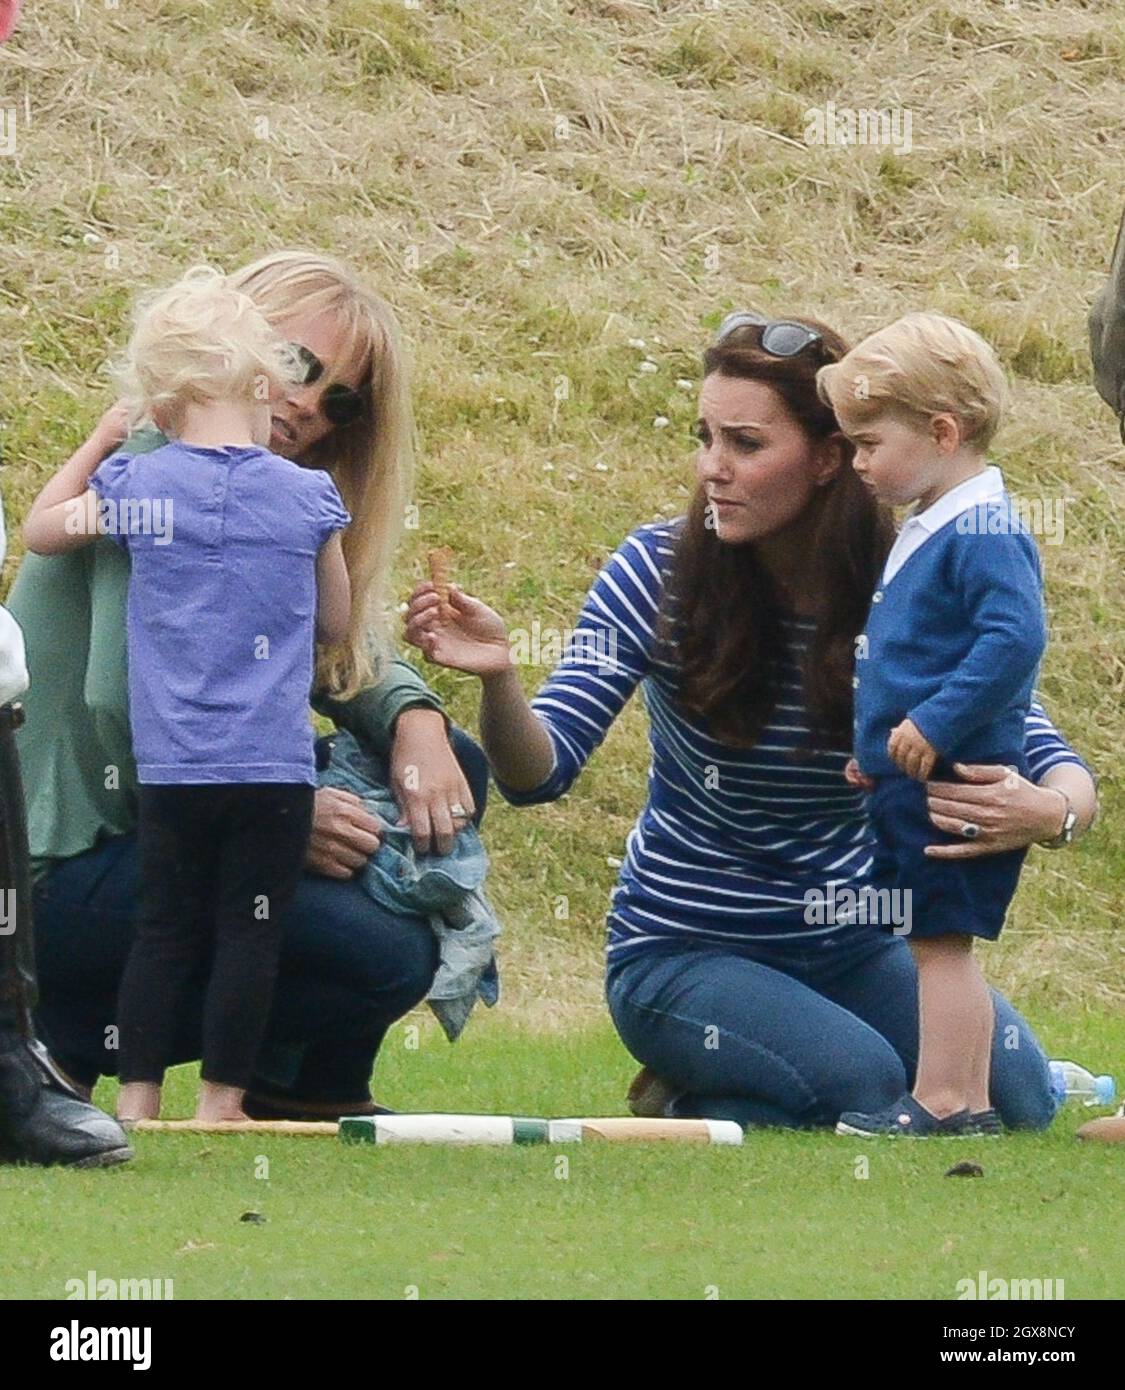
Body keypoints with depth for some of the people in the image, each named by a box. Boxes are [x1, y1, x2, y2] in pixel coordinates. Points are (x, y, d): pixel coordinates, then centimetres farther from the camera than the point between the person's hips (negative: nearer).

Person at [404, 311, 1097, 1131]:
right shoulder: (659, 573, -13)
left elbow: (1056, 764, -10)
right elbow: (541, 773, -17)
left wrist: (1050, 811, -35)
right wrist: (499, 678, -39)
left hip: (851, 943, 4)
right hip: (684, 951, -4)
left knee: (1016, 1098, -16)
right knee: (862, 1082, -29)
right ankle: (686, 1107, 4)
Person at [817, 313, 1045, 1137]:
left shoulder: (984, 532, -16)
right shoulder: (928, 530, 17)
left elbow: (1016, 637, -26)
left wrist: (934, 723, -27)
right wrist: (877, 748, 22)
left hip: (953, 784, -10)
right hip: (914, 782, 10)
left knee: (941, 940, -9)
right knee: (941, 945, 12)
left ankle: (944, 1102, -7)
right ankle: (969, 1102, 17)